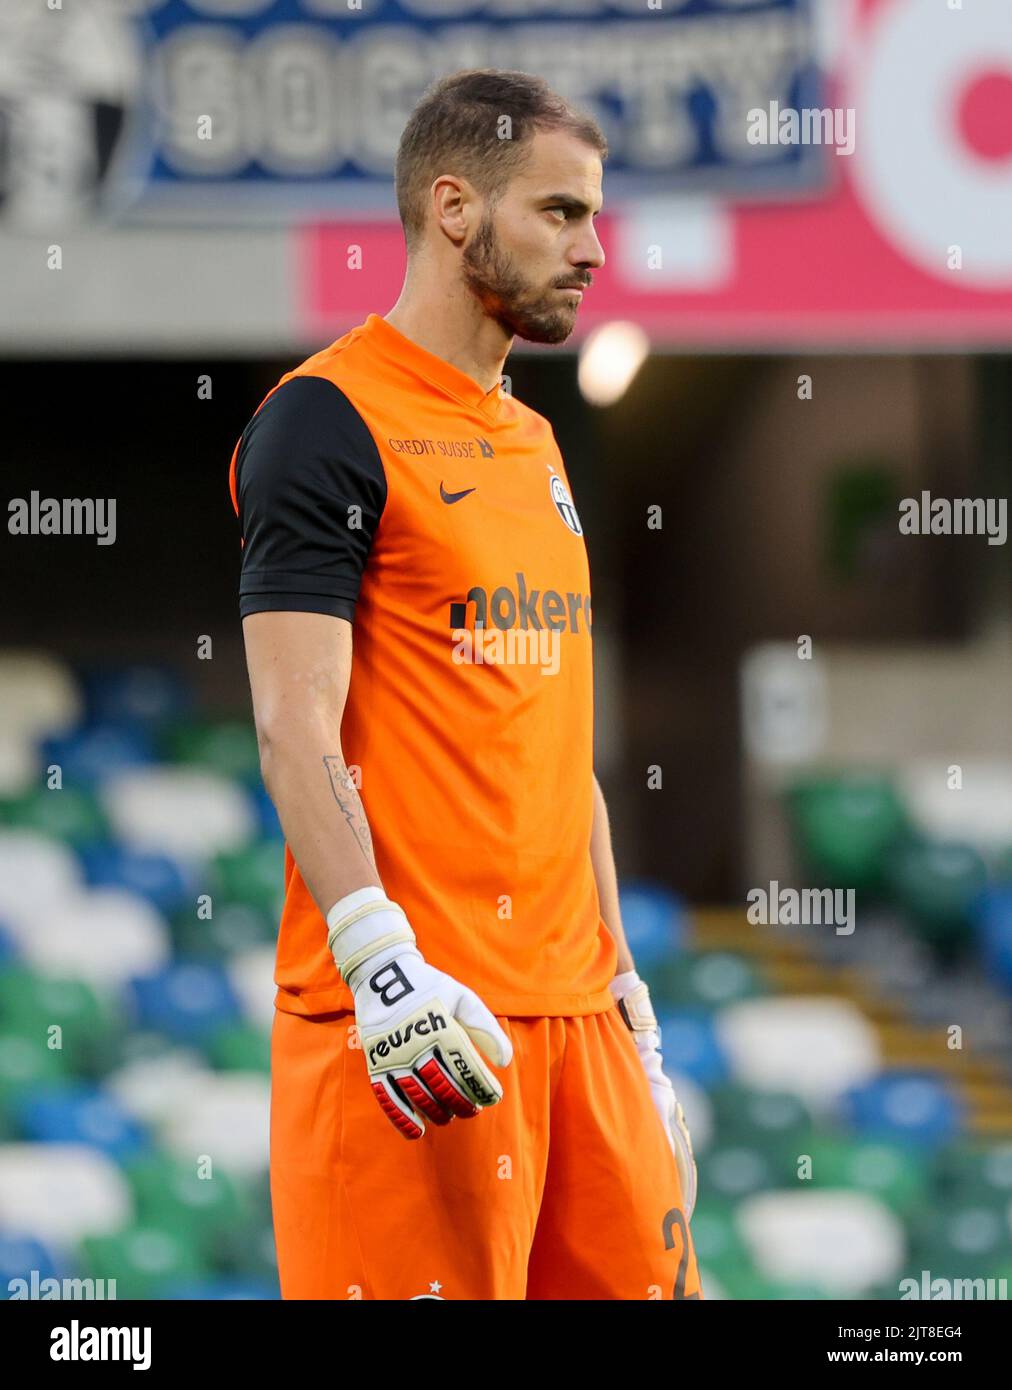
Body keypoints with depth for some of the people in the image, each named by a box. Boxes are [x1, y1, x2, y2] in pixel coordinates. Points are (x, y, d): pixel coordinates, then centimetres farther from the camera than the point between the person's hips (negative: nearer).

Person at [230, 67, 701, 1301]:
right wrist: (377, 957, -26)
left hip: (573, 1011, 8)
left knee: (645, 1275, 5)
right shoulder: (329, 418, -7)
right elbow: (296, 728, -15)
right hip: (416, 1019, -8)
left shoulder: (533, 445, 20)